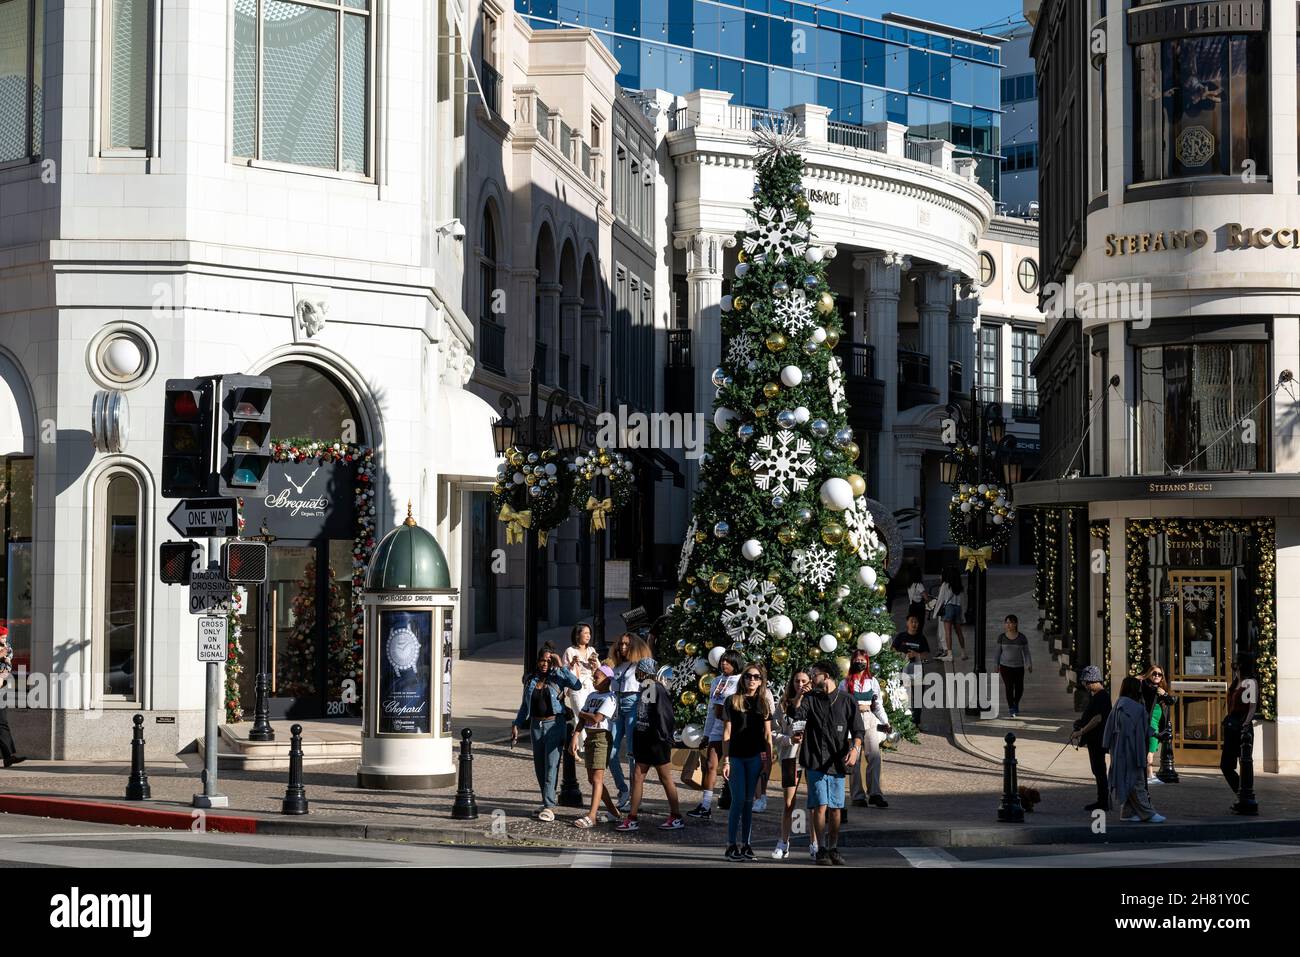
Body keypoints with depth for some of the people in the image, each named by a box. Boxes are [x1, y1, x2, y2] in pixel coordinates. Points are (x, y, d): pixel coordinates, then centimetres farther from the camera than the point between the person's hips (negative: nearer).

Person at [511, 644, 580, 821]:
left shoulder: (557, 677, -3)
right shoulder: (530, 679, 8)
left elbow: (576, 685, -21)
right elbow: (525, 705, 17)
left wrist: (561, 666, -19)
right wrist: (516, 725, 12)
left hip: (554, 724, -5)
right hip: (536, 725, 5)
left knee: (551, 765, -10)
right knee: (539, 766, 10)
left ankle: (548, 806, -13)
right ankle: (548, 801, 23)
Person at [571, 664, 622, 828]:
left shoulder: (610, 698, -10)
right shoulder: (592, 696, 16)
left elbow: (596, 718, -20)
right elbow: (582, 720, 12)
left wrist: (581, 713, -2)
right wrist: (575, 737, 1)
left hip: (602, 738, -9)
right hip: (589, 738, 9)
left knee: (597, 778, -11)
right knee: (592, 779, 11)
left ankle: (591, 816, -15)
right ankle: (614, 811, 19)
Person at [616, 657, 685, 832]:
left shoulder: (658, 689, -15)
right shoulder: (644, 689, 12)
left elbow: (664, 716, -19)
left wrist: (663, 738, -20)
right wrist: (635, 742, 17)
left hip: (658, 743, -9)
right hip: (645, 742, 9)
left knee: (666, 780, 1)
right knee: (637, 777, 5)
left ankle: (676, 817, 11)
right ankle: (632, 819, 7)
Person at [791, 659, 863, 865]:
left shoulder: (847, 702, 6)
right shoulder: (810, 699, 7)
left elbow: (857, 730, 3)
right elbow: (799, 717, -12)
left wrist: (855, 748, -17)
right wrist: (796, 732, -34)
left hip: (837, 763, 1)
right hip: (815, 762, -1)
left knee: (835, 808, 5)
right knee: (820, 806, -8)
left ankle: (833, 849, 16)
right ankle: (822, 850, -2)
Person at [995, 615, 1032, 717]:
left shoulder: (1022, 638, -7)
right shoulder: (1001, 637, -5)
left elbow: (1026, 652, -1)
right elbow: (998, 651, 3)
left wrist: (1030, 665, -9)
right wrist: (996, 665, 4)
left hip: (1018, 667, 1)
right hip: (1005, 666, -1)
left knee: (1019, 688, 5)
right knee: (1009, 688, -8)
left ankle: (1016, 703, 35)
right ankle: (1011, 710, 4)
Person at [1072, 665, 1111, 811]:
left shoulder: (1101, 697, -18)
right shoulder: (1095, 695, 14)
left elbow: (1098, 718, -24)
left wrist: (1081, 731, -22)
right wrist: (1080, 722, 10)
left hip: (1098, 739, -10)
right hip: (1094, 739, 10)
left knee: (1099, 770, -5)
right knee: (1098, 770, 15)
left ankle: (1103, 802, 0)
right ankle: (1102, 800, 21)